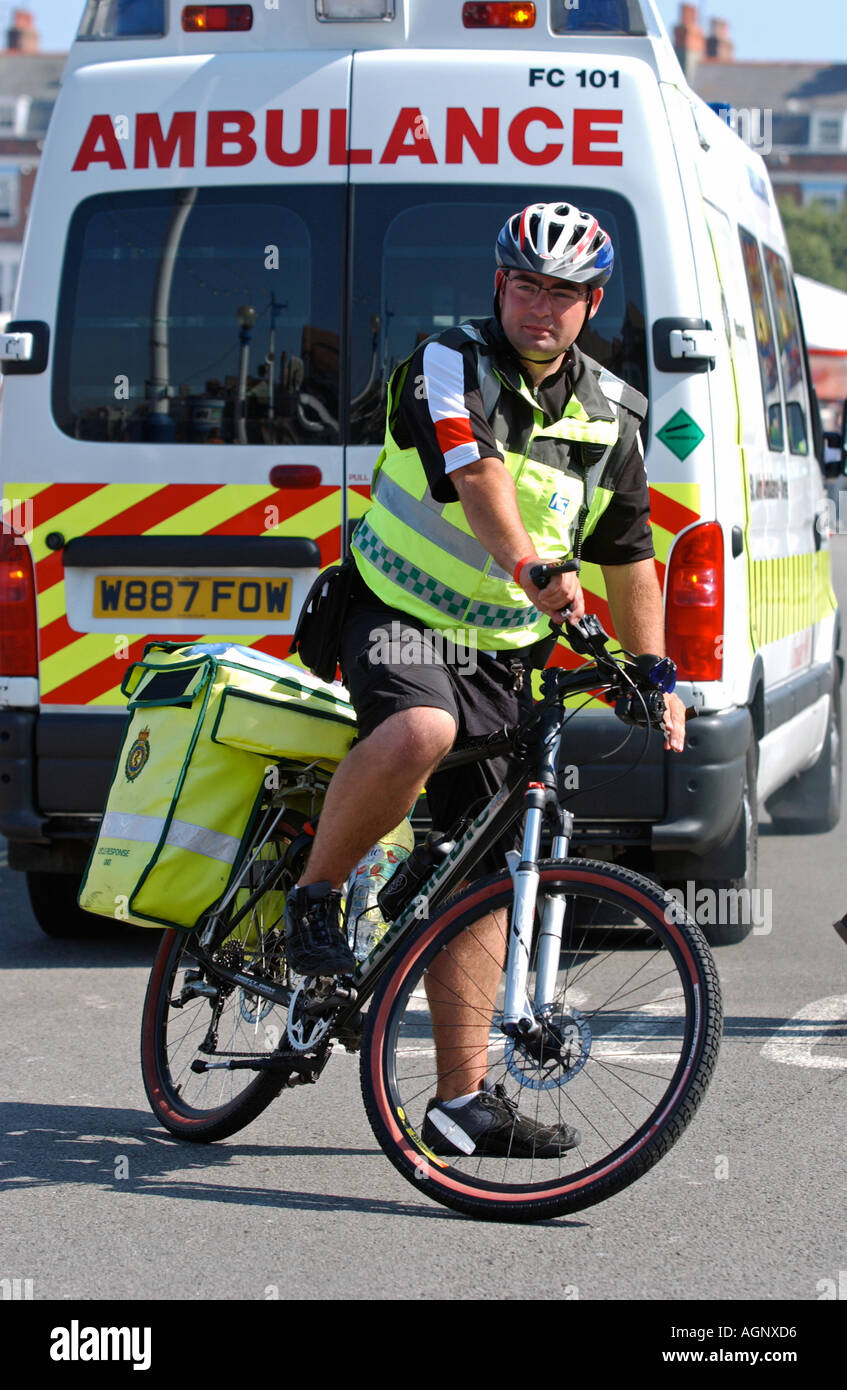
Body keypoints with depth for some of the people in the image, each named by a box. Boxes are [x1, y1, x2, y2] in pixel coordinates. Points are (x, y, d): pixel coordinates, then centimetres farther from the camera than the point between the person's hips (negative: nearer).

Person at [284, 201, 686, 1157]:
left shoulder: (611, 417, 6)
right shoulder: (447, 365, -12)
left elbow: (628, 557, 18)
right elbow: (476, 474, -33)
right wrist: (530, 565, -49)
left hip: (501, 651, 5)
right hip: (398, 615, -5)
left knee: (485, 873, 3)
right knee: (418, 732, -39)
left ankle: (462, 1098, 9)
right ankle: (314, 898, -14)